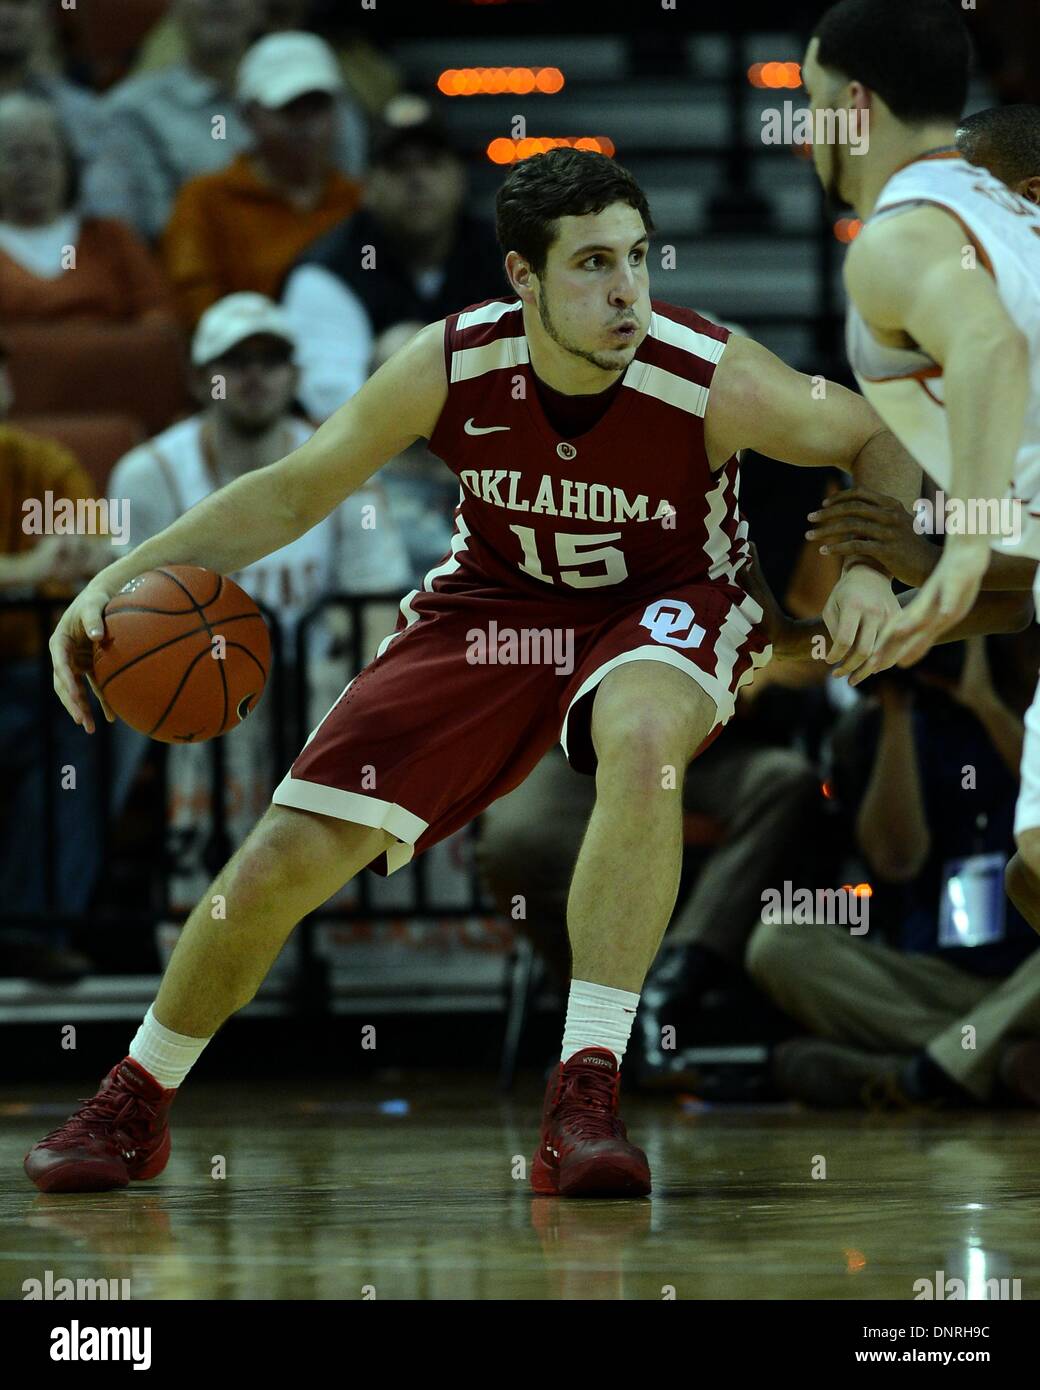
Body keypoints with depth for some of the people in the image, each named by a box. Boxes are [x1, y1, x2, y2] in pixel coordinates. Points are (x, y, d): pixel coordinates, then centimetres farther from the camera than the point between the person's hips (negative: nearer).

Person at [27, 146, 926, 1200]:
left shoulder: (711, 379, -30)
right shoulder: (452, 366, -24)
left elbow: (879, 440, -11)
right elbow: (295, 491, -10)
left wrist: (870, 567, -29)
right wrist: (122, 577, -20)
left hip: (665, 601, -2)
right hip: (495, 600, 2)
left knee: (644, 737, -40)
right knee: (289, 855, -3)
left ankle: (585, 1094, -34)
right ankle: (135, 1101, 24)